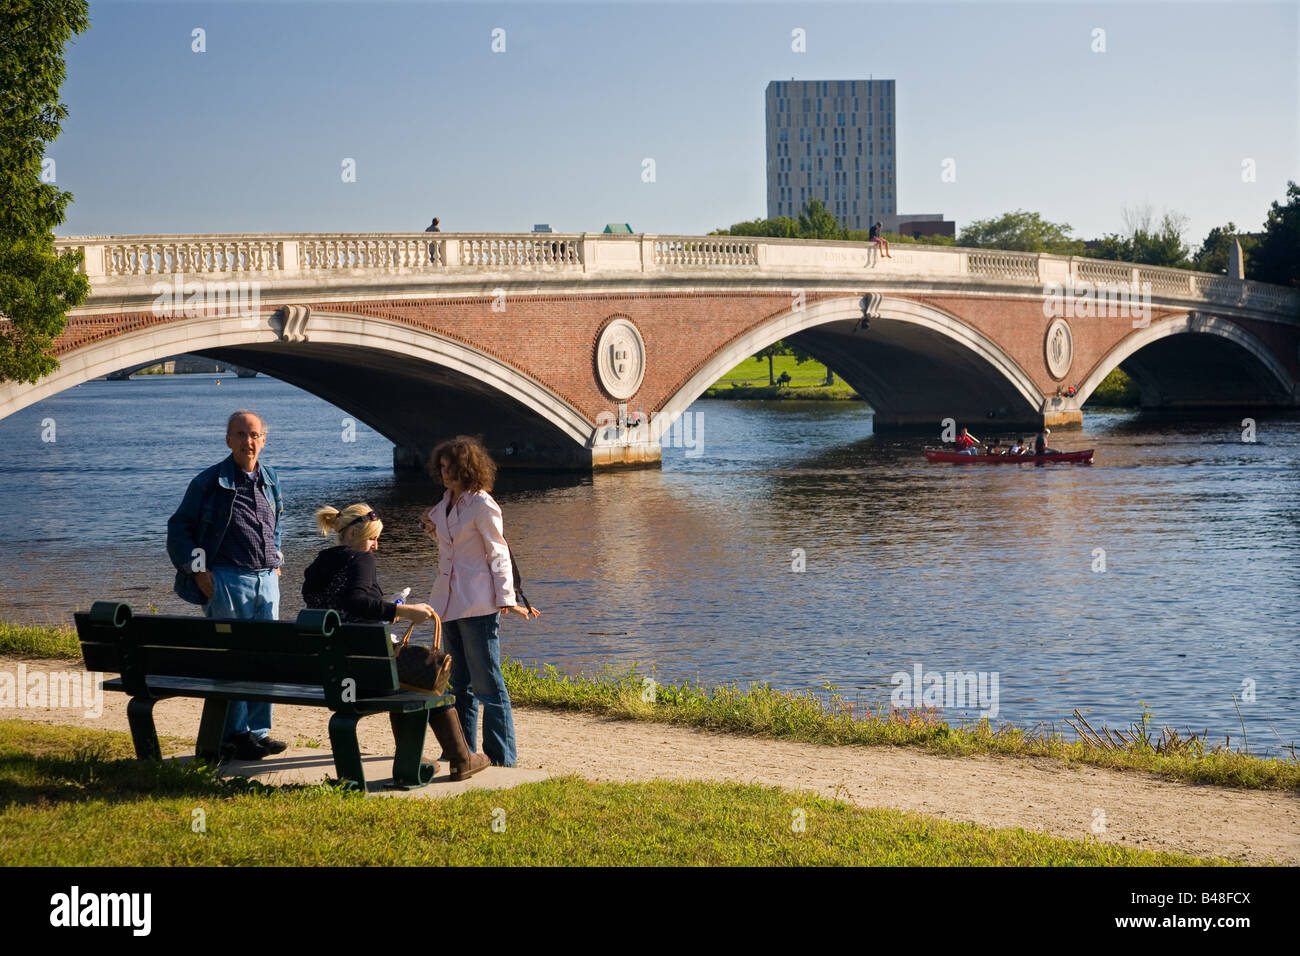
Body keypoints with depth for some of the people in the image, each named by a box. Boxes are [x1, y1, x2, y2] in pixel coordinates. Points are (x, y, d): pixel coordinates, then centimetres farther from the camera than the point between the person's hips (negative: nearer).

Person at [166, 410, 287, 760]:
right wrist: (198, 571, -8)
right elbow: (178, 528, 0)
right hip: (227, 580, -6)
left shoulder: (271, 480, 13)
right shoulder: (210, 481, -4)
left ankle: (258, 731, 15)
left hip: (266, 580, 6)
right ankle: (233, 735, 1)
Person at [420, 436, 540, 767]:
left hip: (477, 604, -8)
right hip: (449, 602, 9)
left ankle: (501, 758, -1)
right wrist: (432, 530, 5)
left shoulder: (482, 505, -11)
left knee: (488, 684, -5)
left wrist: (507, 599, -18)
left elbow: (499, 554, -12)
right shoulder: (447, 501, 12)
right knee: (460, 683, 15)